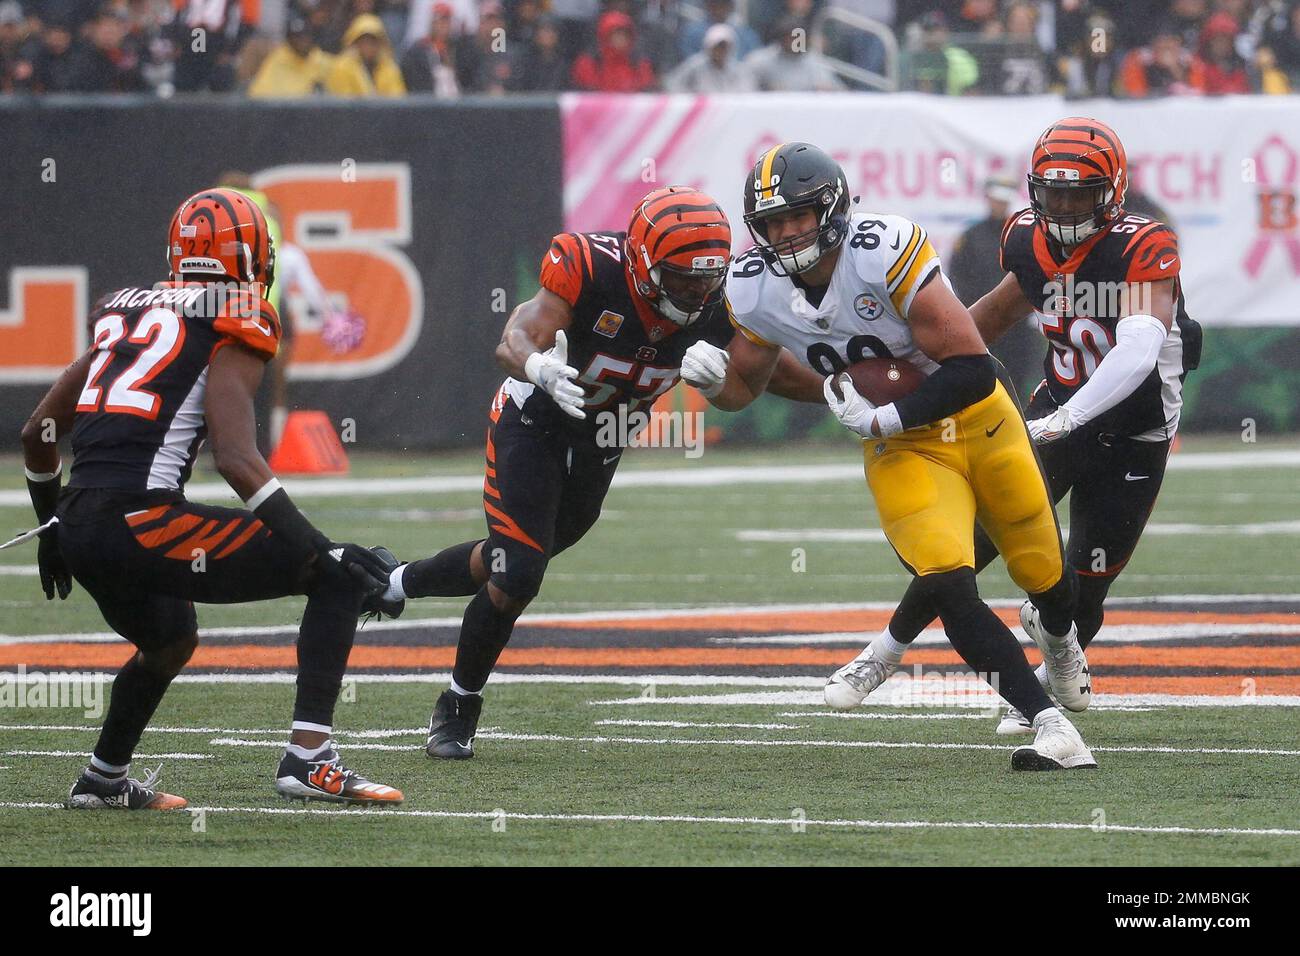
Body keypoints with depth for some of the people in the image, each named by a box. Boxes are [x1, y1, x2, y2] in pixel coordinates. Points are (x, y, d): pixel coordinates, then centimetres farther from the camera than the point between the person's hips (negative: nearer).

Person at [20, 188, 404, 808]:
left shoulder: (125, 316, 22)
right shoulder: (232, 335, 1)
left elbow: (38, 434, 28)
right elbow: (236, 459, -13)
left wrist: (52, 525, 43)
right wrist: (326, 554, -14)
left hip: (80, 526, 8)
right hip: (142, 519, -8)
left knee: (169, 642, 36)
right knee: (337, 577, -1)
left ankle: (103, 780, 45)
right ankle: (308, 758, -11)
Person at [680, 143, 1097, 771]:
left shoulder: (885, 251, -29)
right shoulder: (756, 291, -12)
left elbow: (973, 371, -28)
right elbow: (745, 387, 8)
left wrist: (879, 418, -28)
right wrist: (712, 381, -15)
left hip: (980, 422, -2)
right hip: (902, 453, 2)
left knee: (1047, 578, 16)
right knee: (948, 589, -22)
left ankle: (1054, 631, 54)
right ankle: (1051, 727, -20)